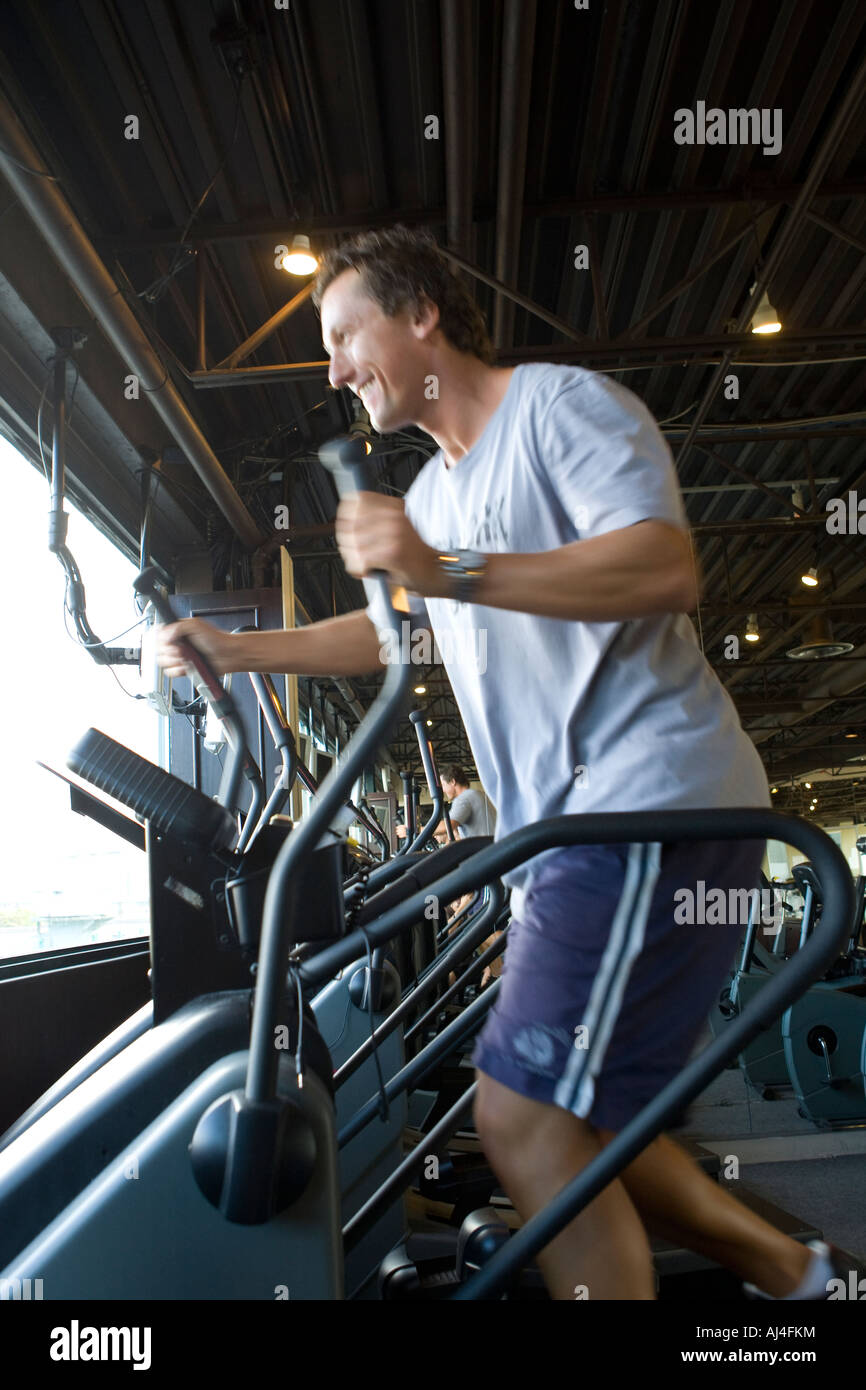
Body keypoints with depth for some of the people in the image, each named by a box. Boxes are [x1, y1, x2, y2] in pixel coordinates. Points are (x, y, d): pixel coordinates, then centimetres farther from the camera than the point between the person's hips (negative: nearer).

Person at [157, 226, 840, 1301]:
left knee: (525, 1118, -13)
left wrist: (451, 573, -26)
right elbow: (384, 634, 29)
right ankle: (787, 1271, 29)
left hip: (654, 805, -9)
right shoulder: (436, 493, 22)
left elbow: (667, 567, -19)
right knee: (577, 1121, 14)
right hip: (563, 830, 10)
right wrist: (230, 650, 19)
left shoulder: (559, 404, -4)